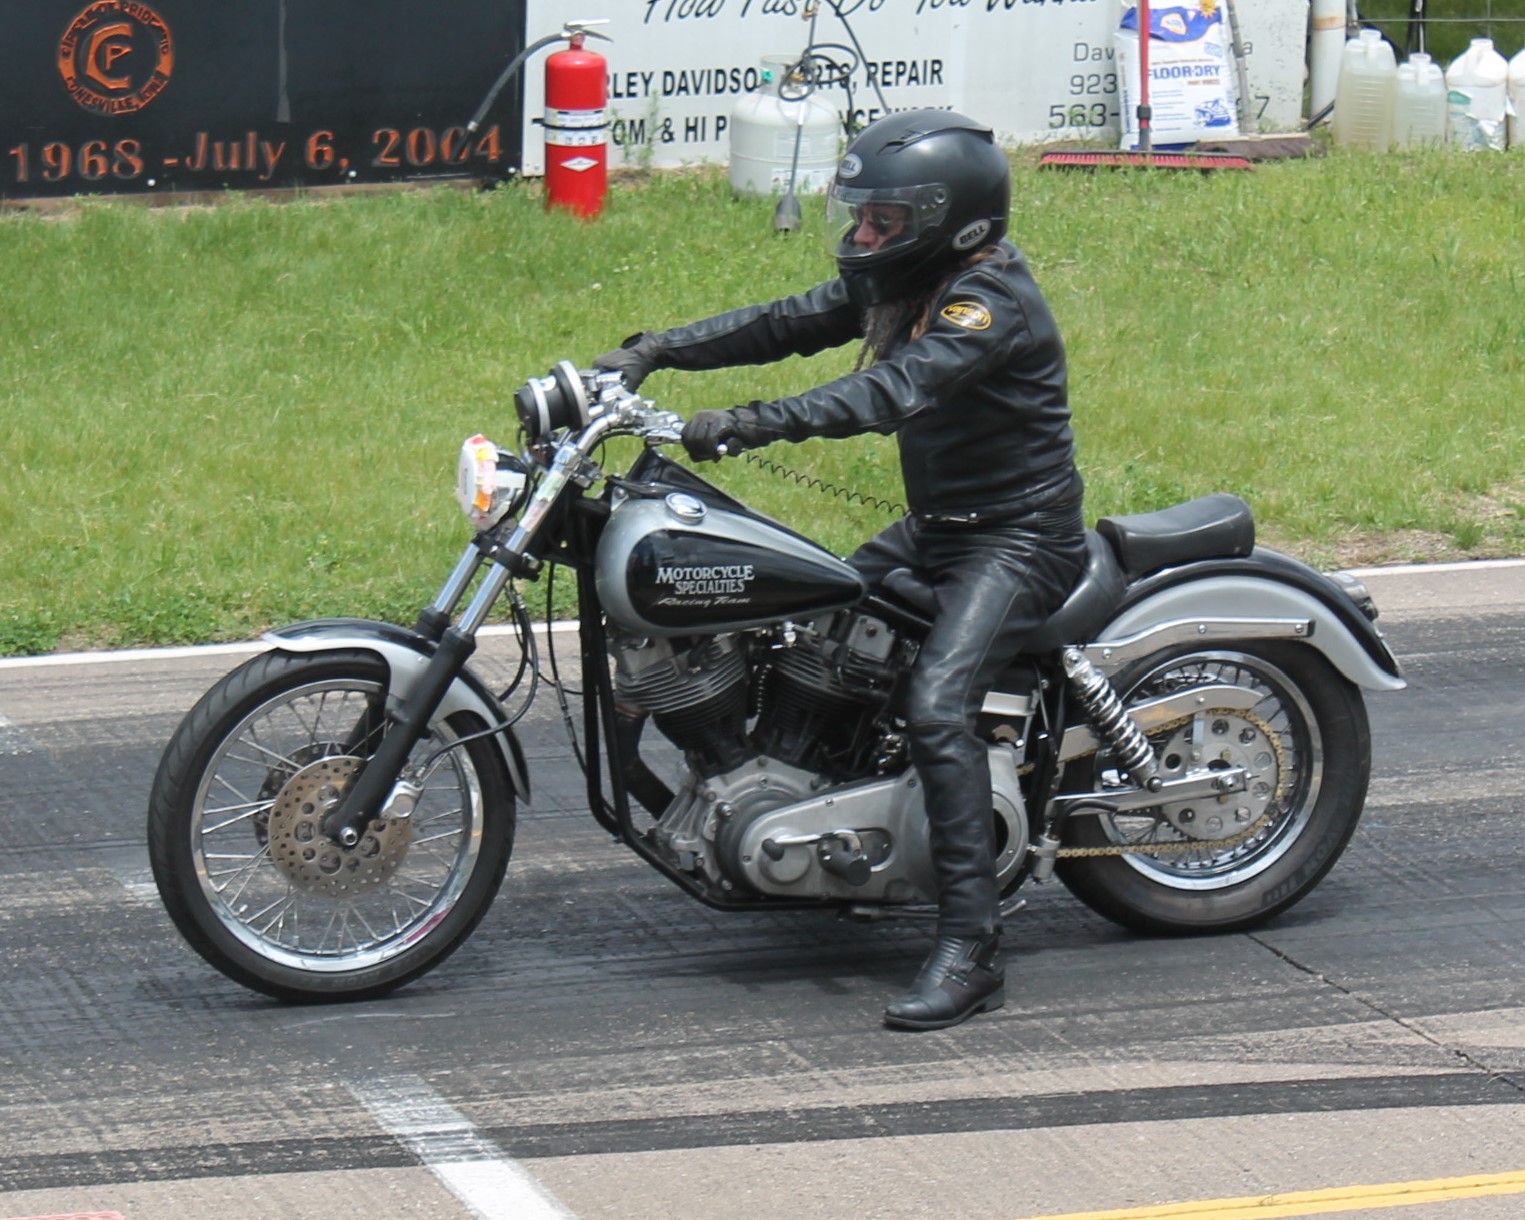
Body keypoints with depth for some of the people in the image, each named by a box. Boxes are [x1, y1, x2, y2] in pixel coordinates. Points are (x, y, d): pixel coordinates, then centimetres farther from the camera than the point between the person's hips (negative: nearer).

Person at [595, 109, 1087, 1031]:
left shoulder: (989, 299, -22)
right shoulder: (900, 284, 8)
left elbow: (892, 393, -35)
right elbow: (788, 325, 6)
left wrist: (755, 425, -44)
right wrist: (653, 353, -6)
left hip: (1019, 540, -10)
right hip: (936, 528, 10)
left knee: (938, 705, -28)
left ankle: (972, 948, -30)